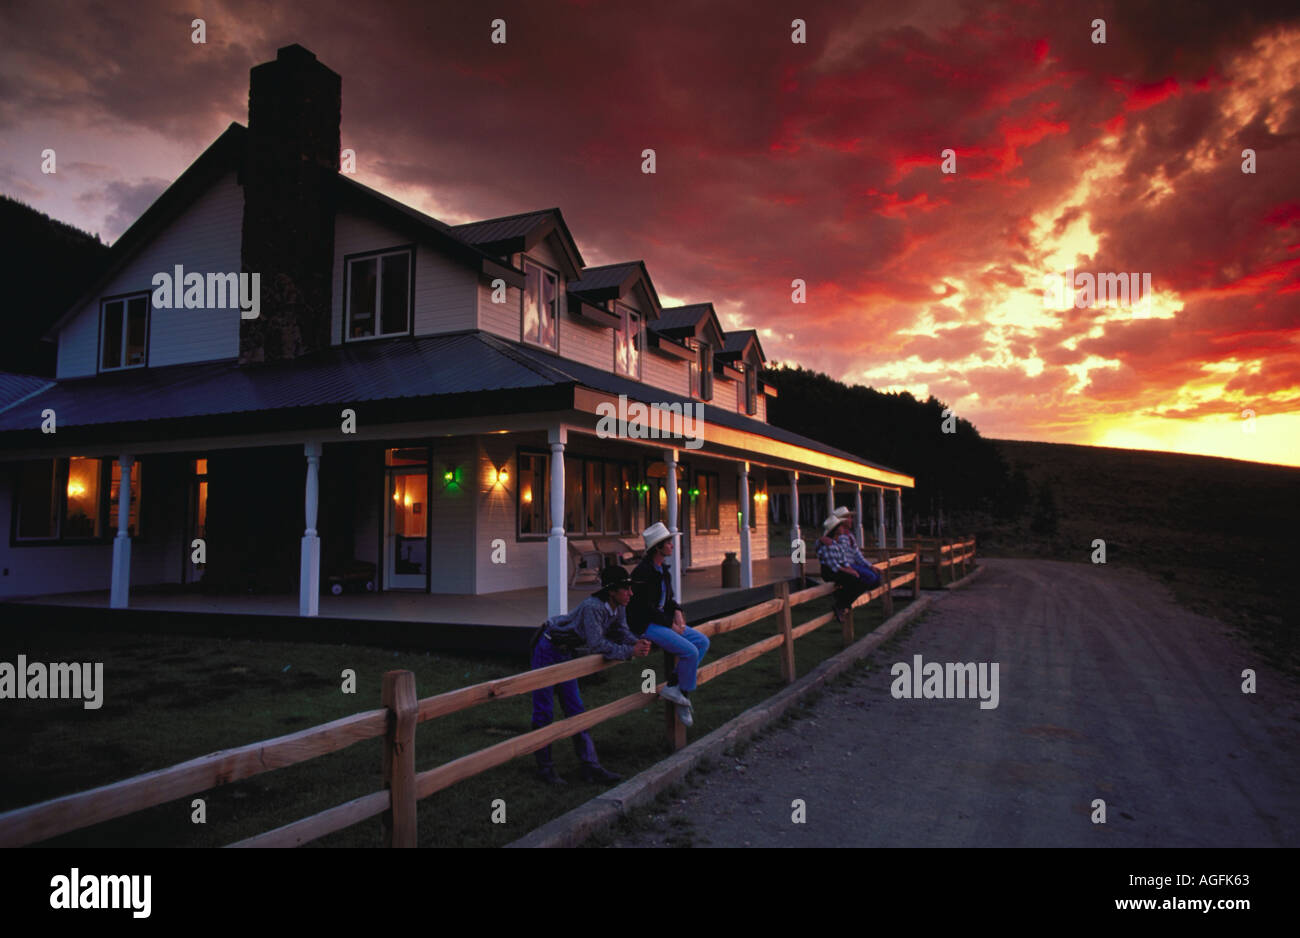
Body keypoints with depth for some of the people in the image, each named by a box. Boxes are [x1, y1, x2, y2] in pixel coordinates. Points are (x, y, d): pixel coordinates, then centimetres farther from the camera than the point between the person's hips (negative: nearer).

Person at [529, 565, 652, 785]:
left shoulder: (619, 609, -7)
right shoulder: (592, 607, -33)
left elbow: (621, 632, -1)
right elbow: (597, 644, -36)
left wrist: (637, 643, -22)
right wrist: (630, 652, -32)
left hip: (568, 655, 8)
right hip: (548, 650, -8)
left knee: (575, 709, 9)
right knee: (543, 711, 0)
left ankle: (590, 766, 11)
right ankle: (544, 766, 12)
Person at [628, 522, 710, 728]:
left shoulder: (664, 568, 10)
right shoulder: (643, 572, -19)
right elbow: (646, 609, -20)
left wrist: (677, 612, 0)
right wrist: (671, 625, -13)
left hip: (663, 620, 10)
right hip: (646, 626, -10)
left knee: (702, 641, 1)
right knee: (690, 651, -20)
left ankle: (672, 686, 0)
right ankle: (683, 694, 3)